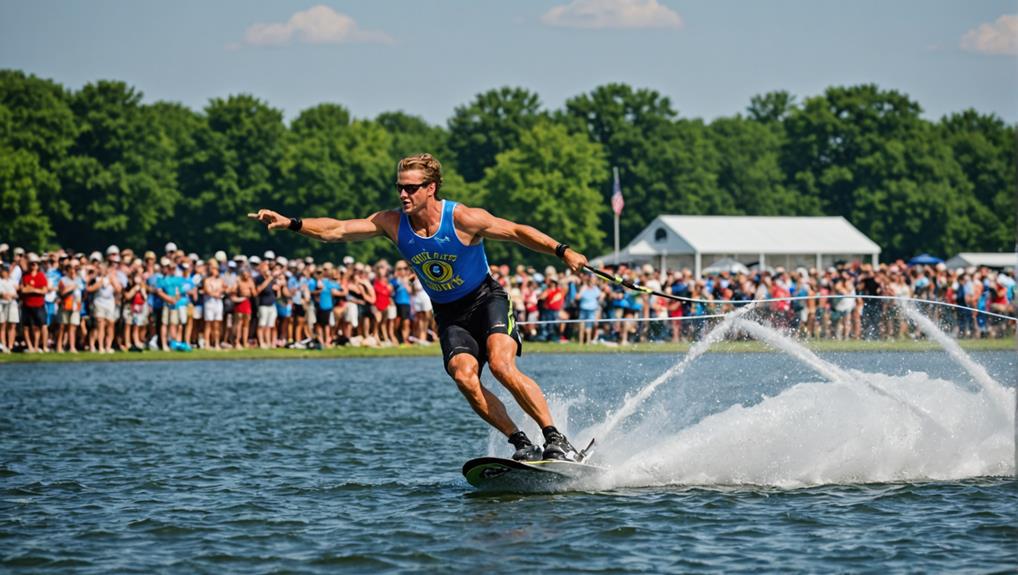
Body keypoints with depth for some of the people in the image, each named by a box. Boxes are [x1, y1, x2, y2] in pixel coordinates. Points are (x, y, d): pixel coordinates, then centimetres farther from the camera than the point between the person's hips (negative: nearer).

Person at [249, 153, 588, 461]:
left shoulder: (464, 219, -19)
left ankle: (556, 440, -21)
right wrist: (289, 223, -17)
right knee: (464, 376, -22)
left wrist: (562, 252, -19)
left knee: (501, 365, -28)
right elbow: (335, 231, -7)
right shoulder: (393, 223, -8)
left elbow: (517, 232, -11)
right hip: (449, 315, 4)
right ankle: (522, 444, -14)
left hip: (487, 300, -4)